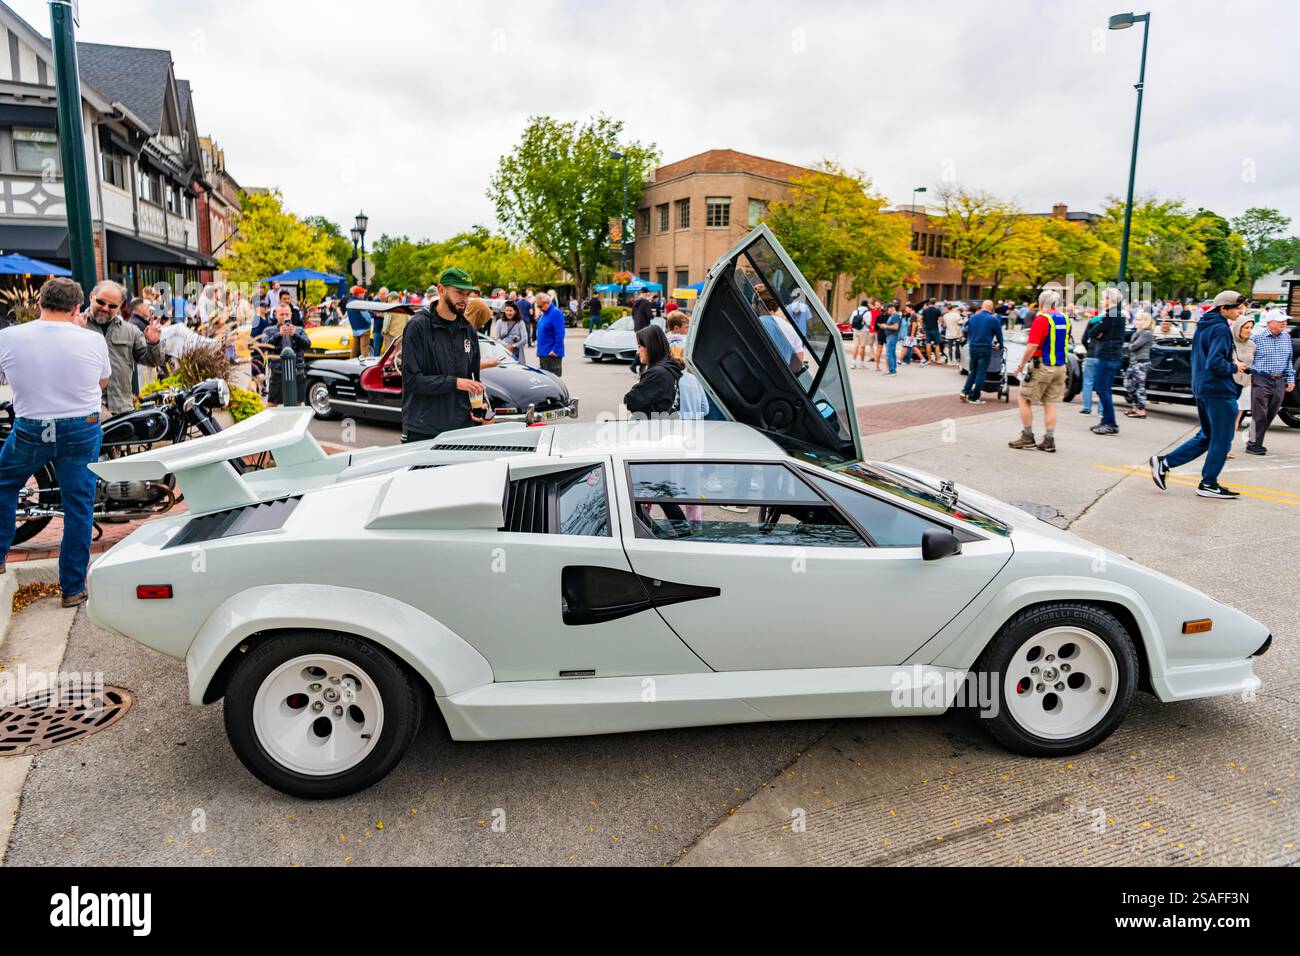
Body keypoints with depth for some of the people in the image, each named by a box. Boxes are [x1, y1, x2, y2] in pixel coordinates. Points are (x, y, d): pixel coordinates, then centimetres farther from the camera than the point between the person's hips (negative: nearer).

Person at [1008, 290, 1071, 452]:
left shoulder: (1041, 319, -14)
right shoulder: (1065, 319, 10)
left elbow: (1033, 346, -21)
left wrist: (1020, 366, -15)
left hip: (1042, 366, -7)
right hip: (1060, 367, 7)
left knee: (1024, 400, 5)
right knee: (1050, 404, 9)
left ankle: (1027, 437, 5)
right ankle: (1049, 441, 9)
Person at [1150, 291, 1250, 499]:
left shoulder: (1204, 326, 12)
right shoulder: (1221, 329, -16)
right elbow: (1215, 362, -25)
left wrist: (1232, 362, 15)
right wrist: (1235, 367, -9)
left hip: (1202, 388, 9)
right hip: (1220, 390, -9)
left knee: (1206, 436, 17)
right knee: (1221, 440, 2)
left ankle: (1164, 463, 10)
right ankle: (1208, 484, 9)